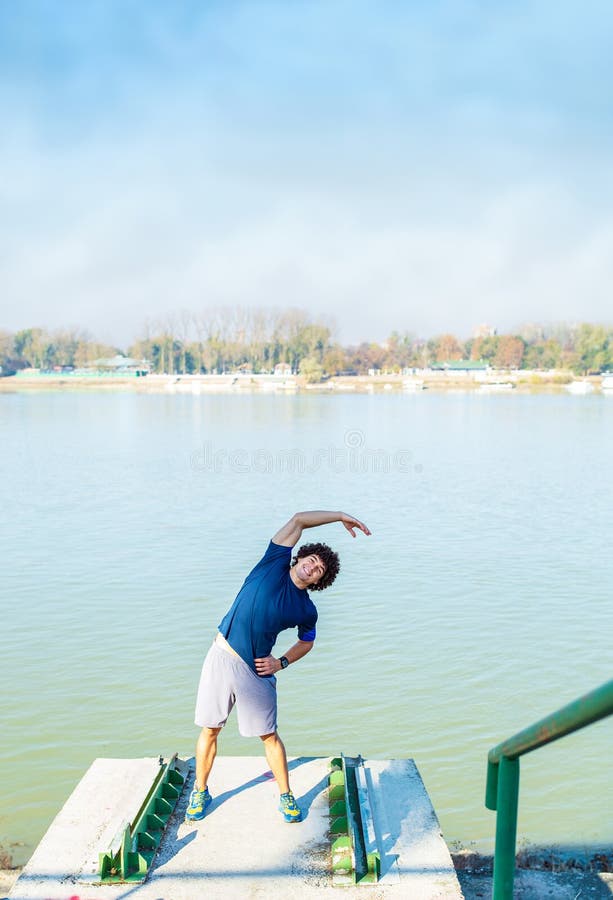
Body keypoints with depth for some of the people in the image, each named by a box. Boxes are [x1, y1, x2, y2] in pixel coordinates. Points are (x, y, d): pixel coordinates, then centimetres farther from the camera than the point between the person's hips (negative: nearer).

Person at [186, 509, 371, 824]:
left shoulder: (307, 611, 0)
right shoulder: (274, 565, -4)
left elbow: (306, 642, 18)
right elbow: (298, 520, -5)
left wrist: (281, 662, 1)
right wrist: (340, 516, -1)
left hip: (256, 671, 0)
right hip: (221, 658, 0)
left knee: (269, 735, 7)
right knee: (210, 729, 9)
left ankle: (286, 796, 28)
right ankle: (200, 792, 30)